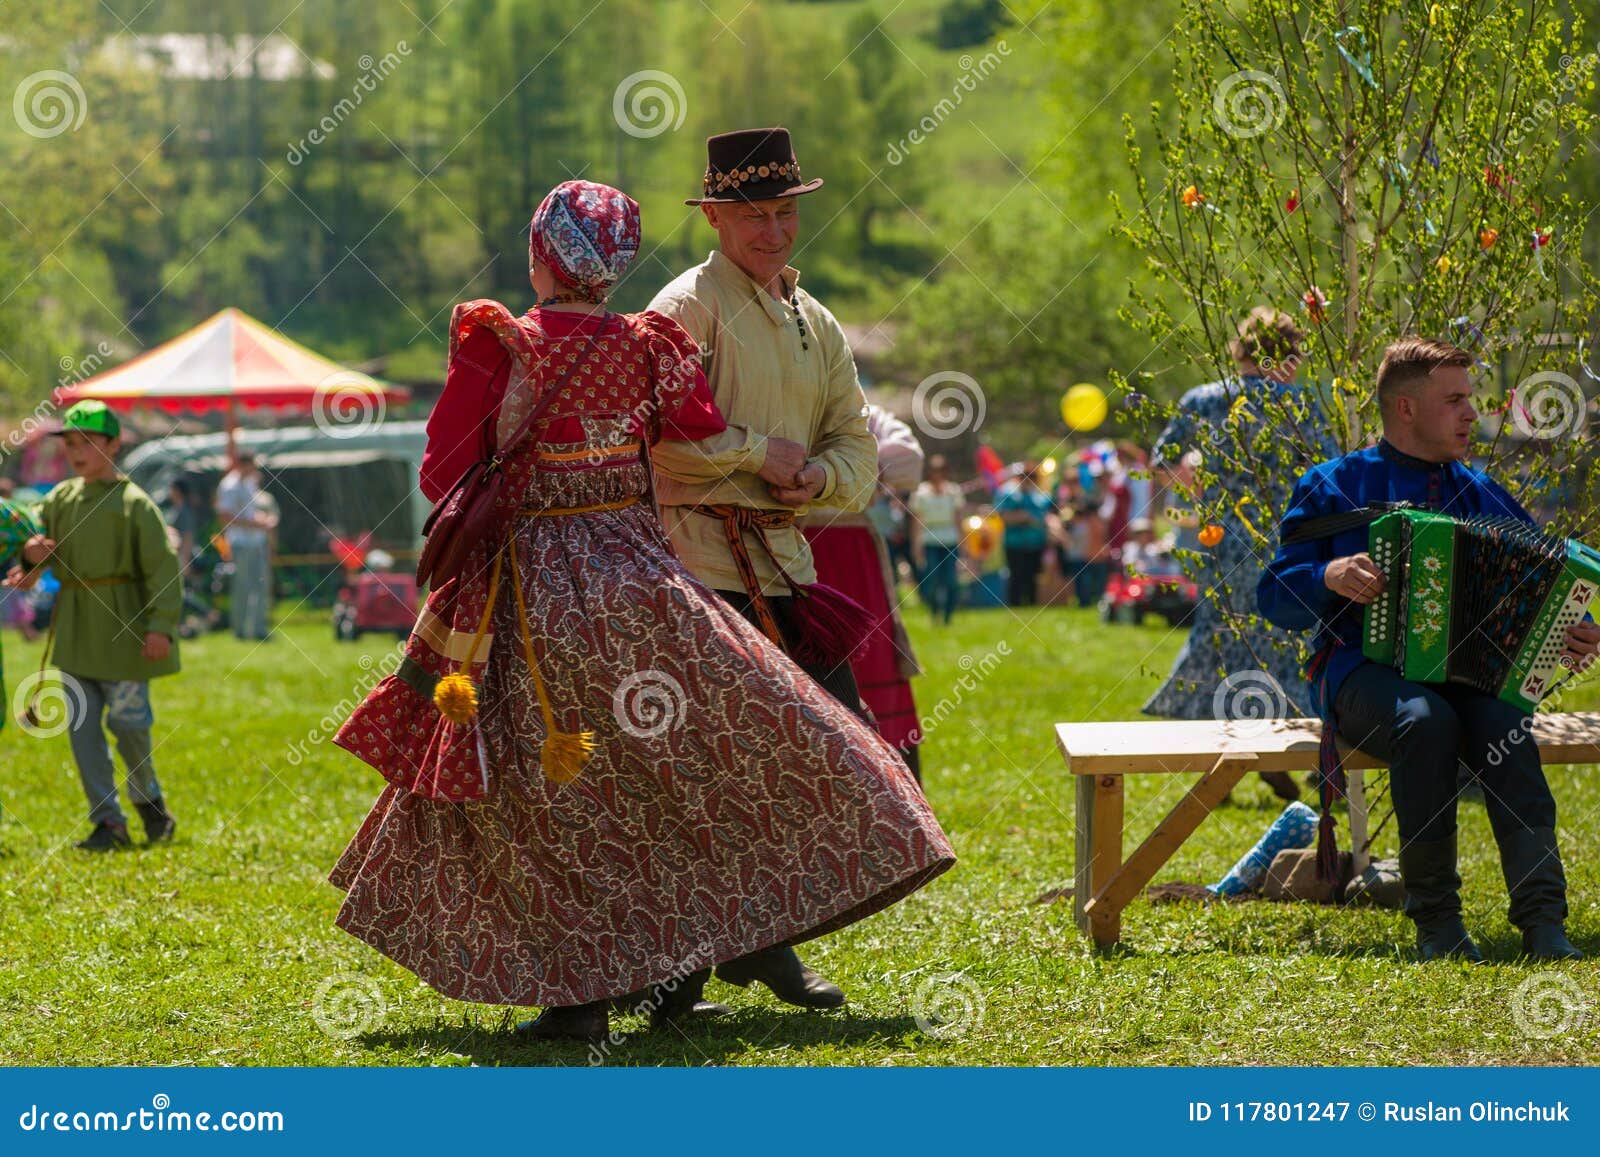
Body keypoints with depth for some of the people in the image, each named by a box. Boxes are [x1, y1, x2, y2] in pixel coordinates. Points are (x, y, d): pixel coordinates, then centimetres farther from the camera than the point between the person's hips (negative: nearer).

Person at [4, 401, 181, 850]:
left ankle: (150, 803, 22)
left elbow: (163, 567, -13)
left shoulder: (134, 502, -9)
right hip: (75, 626, 6)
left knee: (127, 721, -3)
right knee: (82, 725, 2)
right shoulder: (61, 499, 8)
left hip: (122, 628, -6)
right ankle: (107, 820, 7)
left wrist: (161, 625, -22)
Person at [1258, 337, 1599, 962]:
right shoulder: (1333, 487, 8)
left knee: (1502, 722, -33)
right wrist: (1331, 578, -18)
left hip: (1466, 673, 3)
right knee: (1426, 718, -37)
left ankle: (1543, 919, -40)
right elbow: (1276, 594, 3)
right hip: (1363, 671, -3)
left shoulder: (1482, 496, 19)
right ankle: (1436, 918, -27)